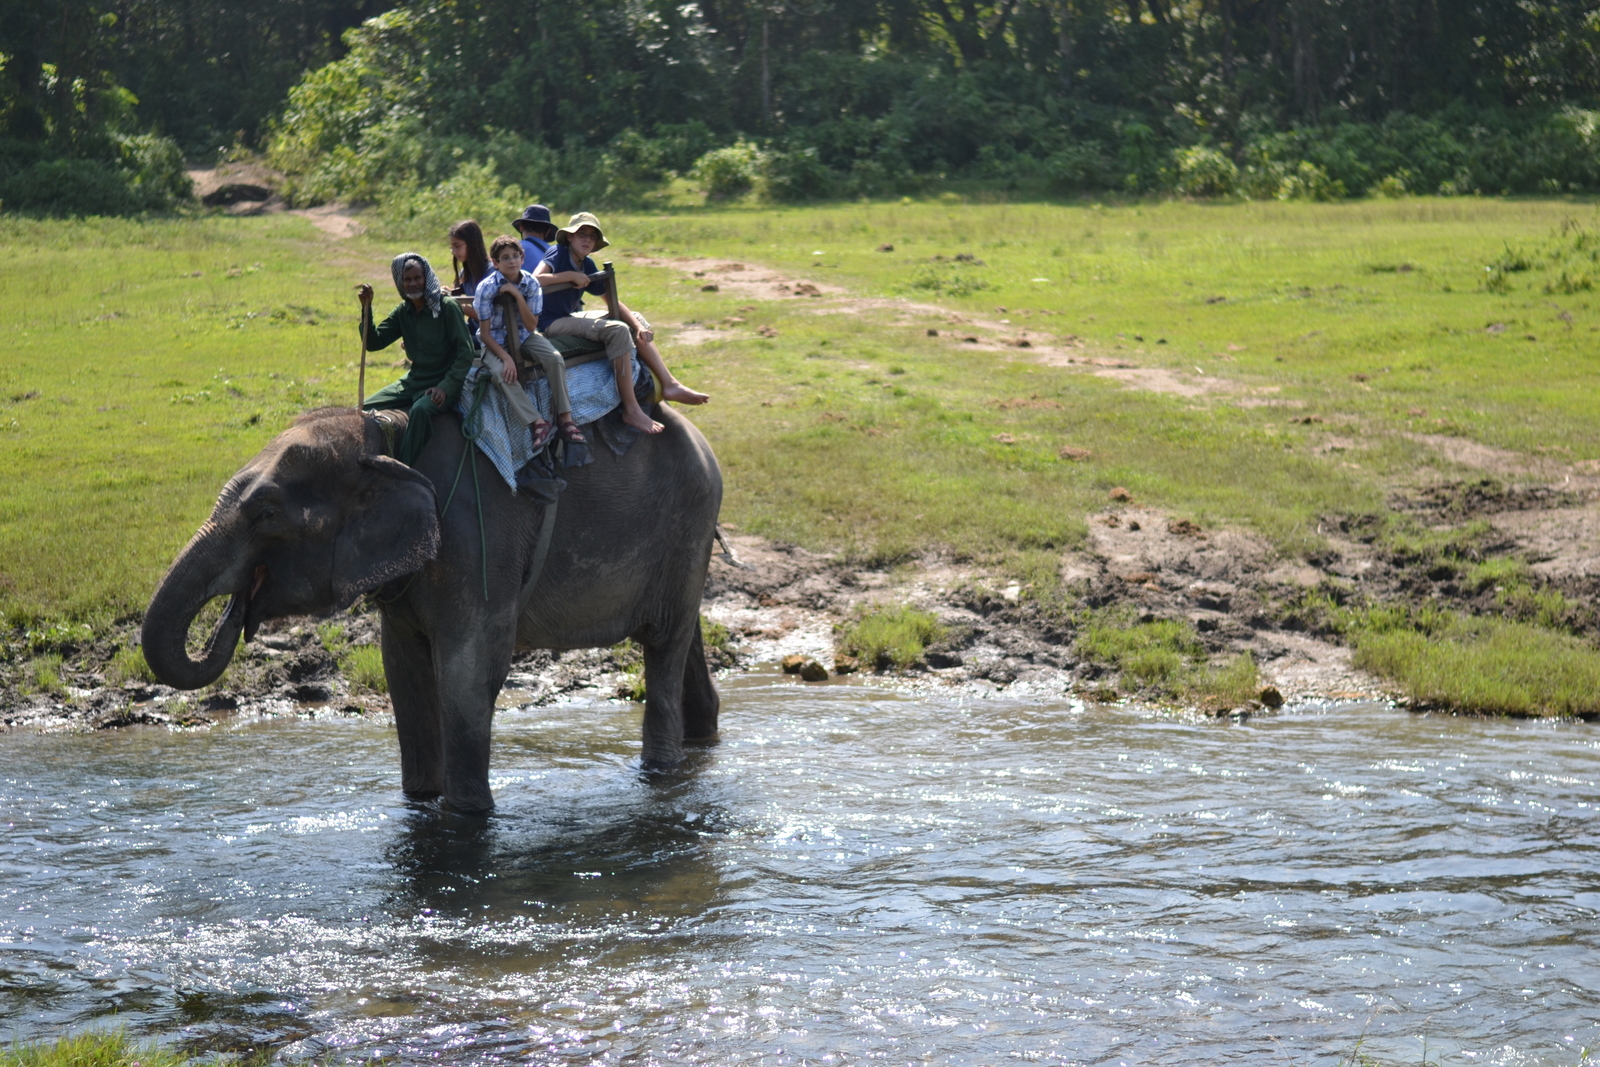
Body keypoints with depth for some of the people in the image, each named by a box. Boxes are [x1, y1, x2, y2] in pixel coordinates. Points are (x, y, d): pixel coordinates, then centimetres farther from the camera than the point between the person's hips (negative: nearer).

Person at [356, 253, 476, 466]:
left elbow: (466, 352, -12)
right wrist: (367, 309, -10)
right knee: (366, 409, -5)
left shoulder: (447, 308, -10)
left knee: (420, 409, -37)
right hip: (413, 382, 7)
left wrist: (446, 387, -21)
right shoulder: (403, 312, 8)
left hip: (443, 384, -7)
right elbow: (374, 342, 3)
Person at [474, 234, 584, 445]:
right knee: (502, 372, -34)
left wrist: (517, 295, -22)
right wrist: (506, 357, -29)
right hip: (497, 342, -2)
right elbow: (485, 333, -14)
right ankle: (537, 423, -33)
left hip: (524, 337, 3)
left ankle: (565, 420, -24)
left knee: (555, 359, -26)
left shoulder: (530, 284, -7)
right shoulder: (487, 288, -15)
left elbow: (531, 326, -11)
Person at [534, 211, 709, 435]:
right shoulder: (558, 253, -13)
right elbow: (535, 280, -33)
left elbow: (613, 301, 10)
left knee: (636, 320, 13)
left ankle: (668, 384, 3)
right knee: (617, 330, -28)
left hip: (573, 317, 10)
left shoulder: (587, 265, 10)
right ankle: (631, 410, -28)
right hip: (553, 323, -10)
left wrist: (639, 326, -5)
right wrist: (571, 275, -25)